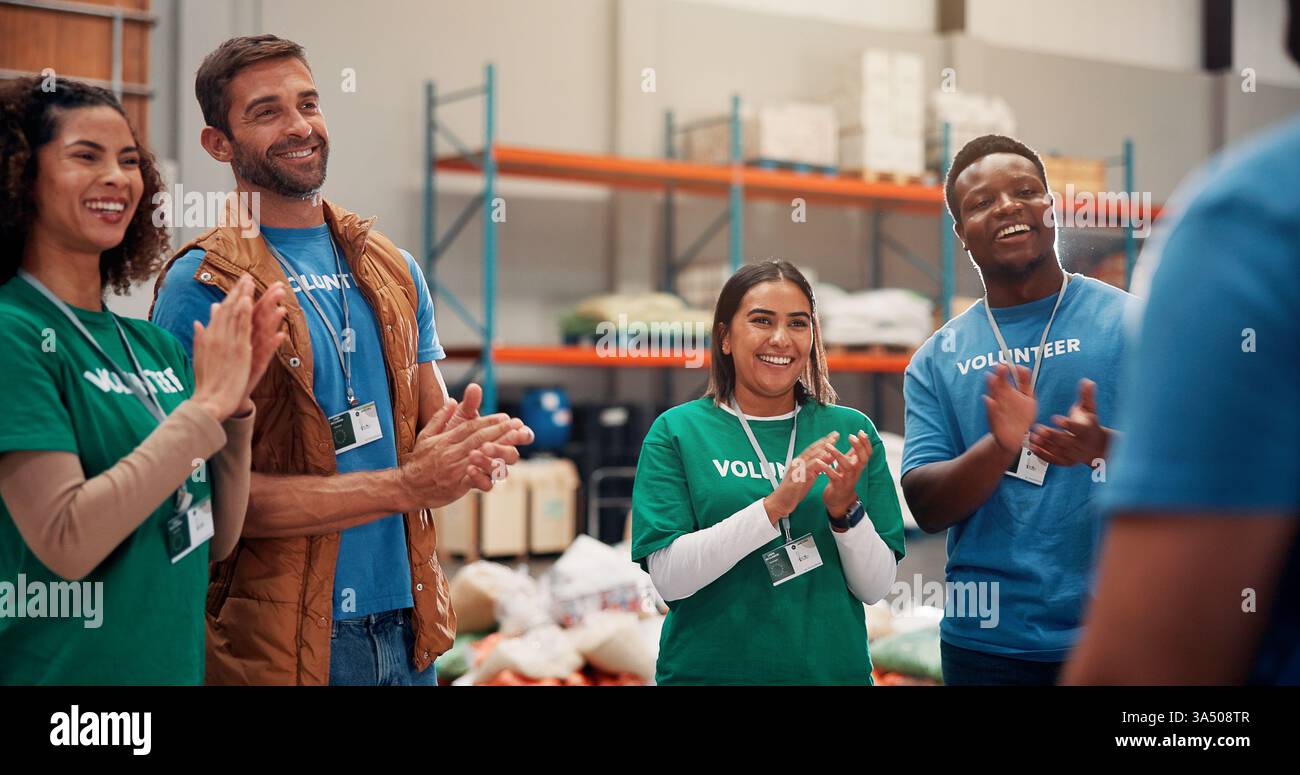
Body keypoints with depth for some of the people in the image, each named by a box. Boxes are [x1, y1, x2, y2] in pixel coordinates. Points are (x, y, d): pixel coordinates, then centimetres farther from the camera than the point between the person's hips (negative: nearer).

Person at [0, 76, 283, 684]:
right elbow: (65, 543, -23)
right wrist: (202, 408, -21)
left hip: (176, 661, 7)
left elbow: (216, 540, 5)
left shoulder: (153, 344, 5)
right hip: (59, 667, -7)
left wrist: (235, 401, -7)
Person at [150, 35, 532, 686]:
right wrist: (405, 486, -21)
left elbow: (435, 422, 11)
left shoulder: (393, 269, 9)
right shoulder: (204, 284, -10)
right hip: (282, 644, -5)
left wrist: (475, 452, -12)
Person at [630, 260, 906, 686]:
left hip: (832, 667, 2)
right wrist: (774, 505, -24)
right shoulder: (677, 430, -5)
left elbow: (875, 587, -1)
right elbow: (669, 578, -14)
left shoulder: (850, 430, 0)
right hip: (709, 669, -2)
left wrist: (845, 509, -19)